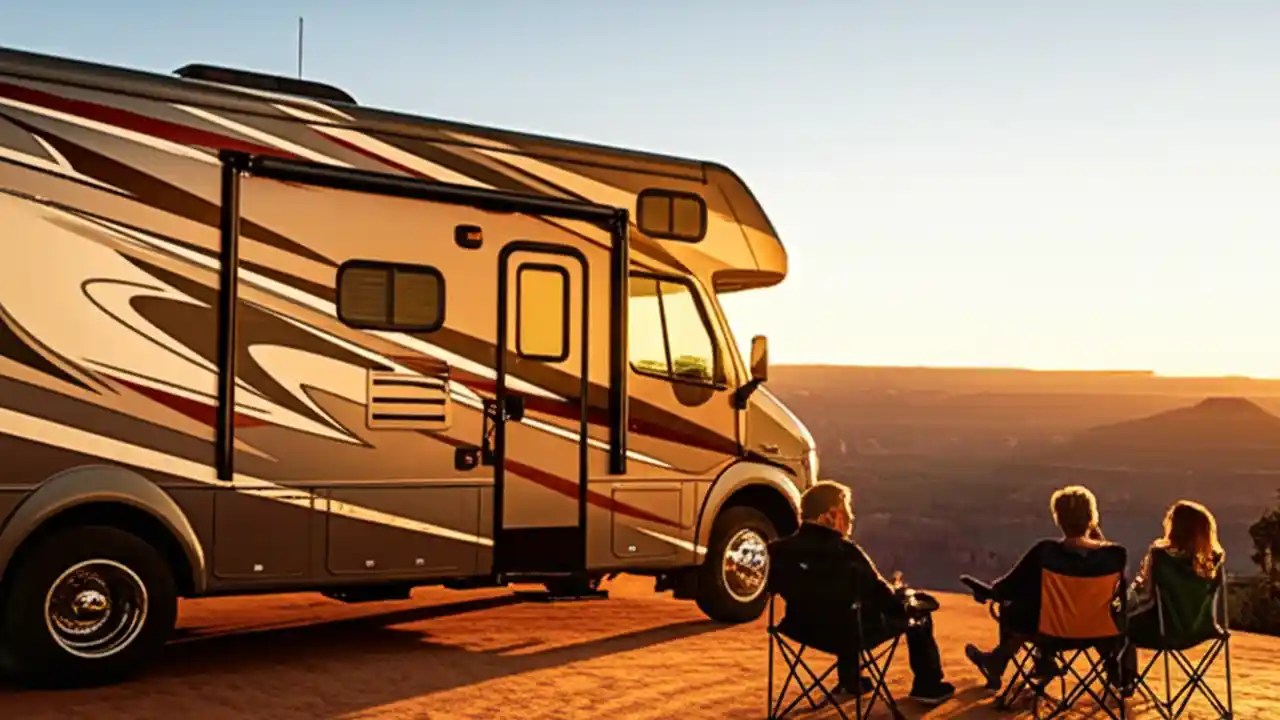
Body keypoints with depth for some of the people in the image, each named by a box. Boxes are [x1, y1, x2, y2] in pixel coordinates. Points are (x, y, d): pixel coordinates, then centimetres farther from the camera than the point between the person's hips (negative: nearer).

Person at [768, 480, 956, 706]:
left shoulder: (781, 550, -10)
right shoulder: (845, 552, -25)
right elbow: (884, 598, -15)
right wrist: (902, 595, 10)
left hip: (806, 631, 6)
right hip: (853, 633, -5)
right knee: (917, 612, 17)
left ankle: (849, 682, 46)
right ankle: (928, 686, 32)